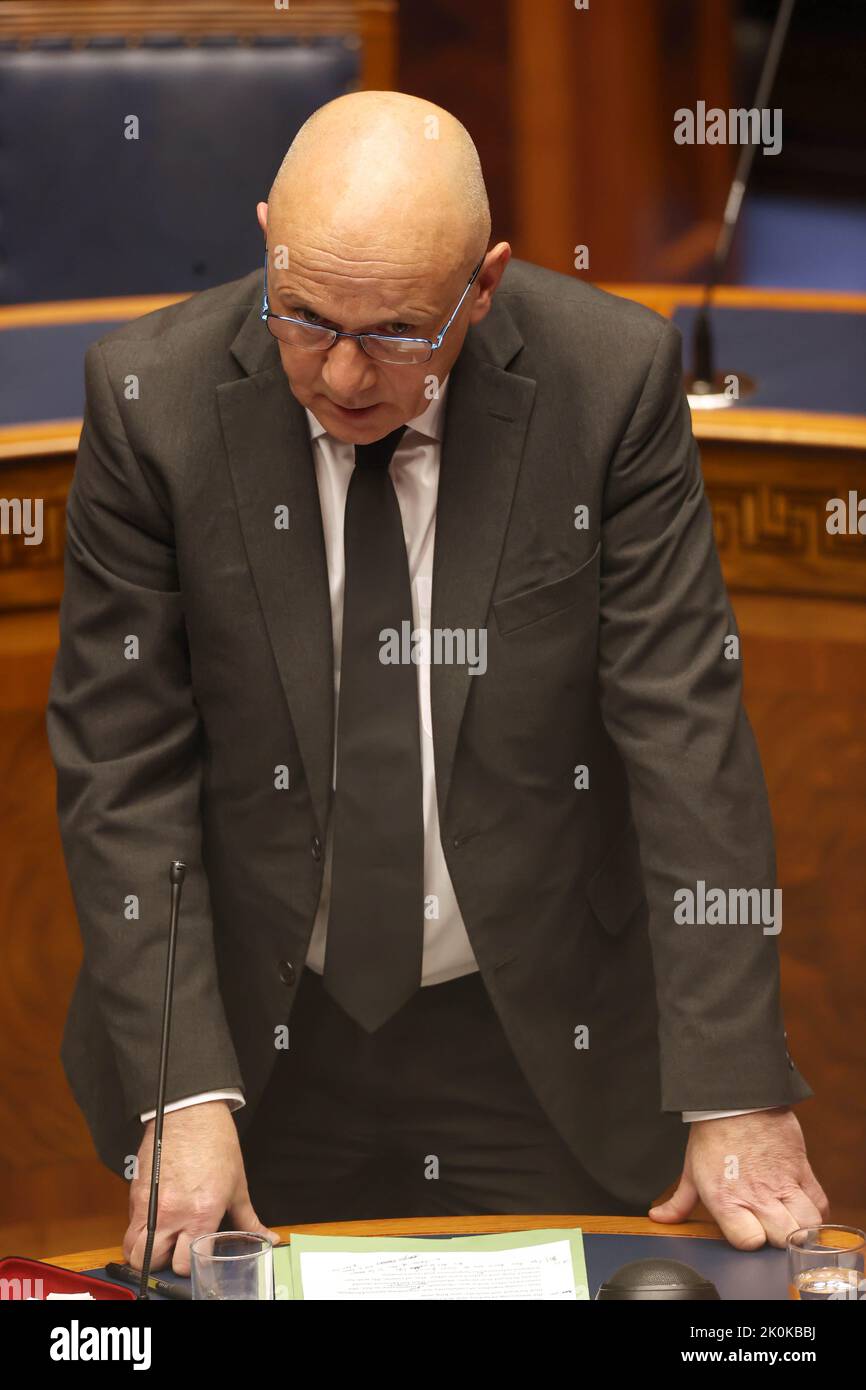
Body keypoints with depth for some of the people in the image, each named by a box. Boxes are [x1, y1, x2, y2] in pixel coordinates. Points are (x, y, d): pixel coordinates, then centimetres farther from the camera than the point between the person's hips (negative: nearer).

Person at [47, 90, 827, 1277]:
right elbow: (122, 763, -10)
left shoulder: (612, 377, -13)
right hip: (262, 1040, 0)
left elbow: (685, 732, -13)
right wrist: (180, 1093, -18)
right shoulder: (153, 395, -12)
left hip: (547, 1045, 0)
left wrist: (735, 1096, -17)